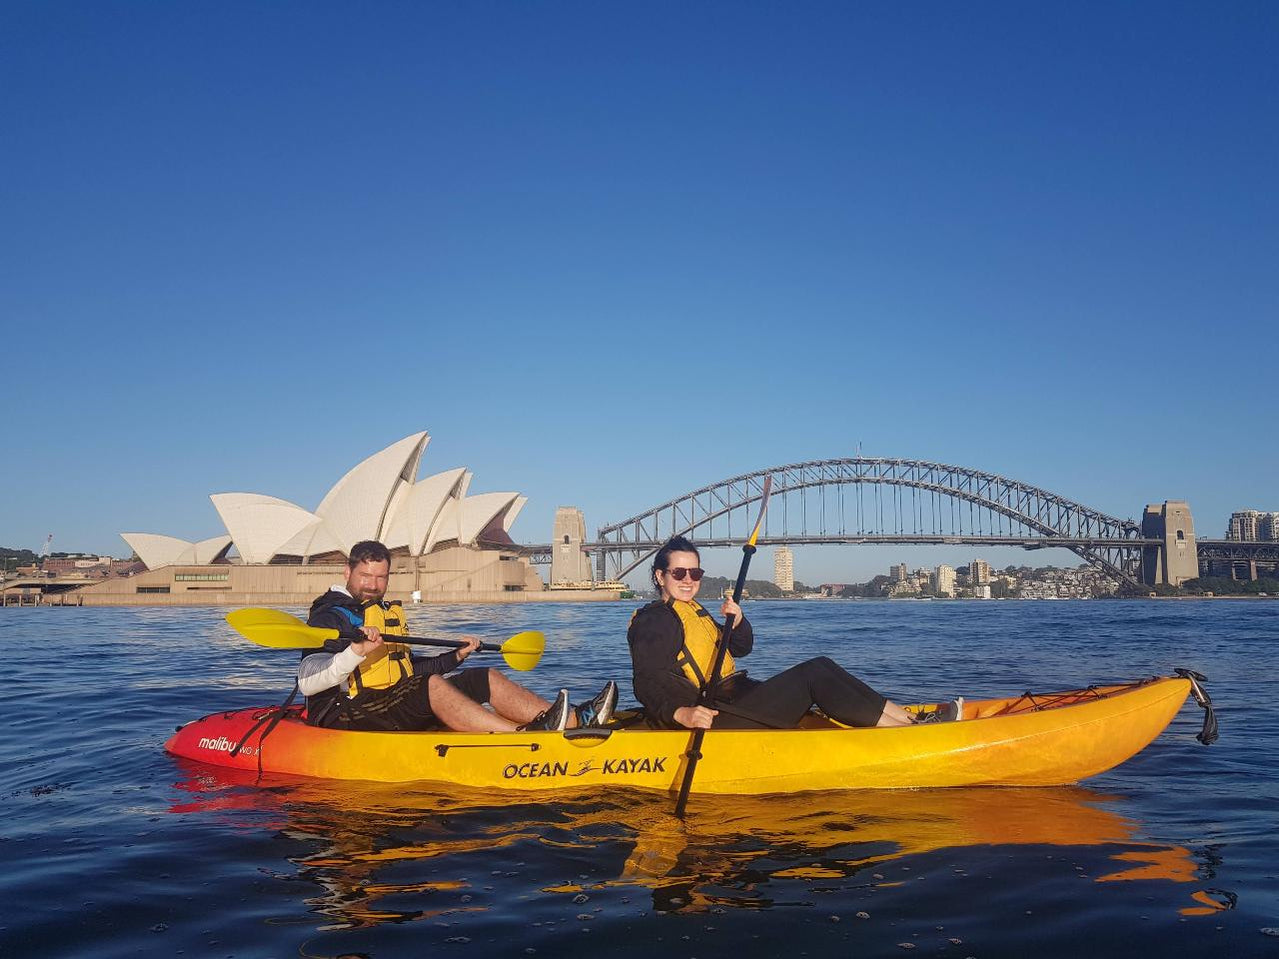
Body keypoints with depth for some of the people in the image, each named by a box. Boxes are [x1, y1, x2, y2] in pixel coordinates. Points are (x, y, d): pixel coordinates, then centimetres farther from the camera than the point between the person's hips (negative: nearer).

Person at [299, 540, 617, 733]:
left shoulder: (389, 613, 21)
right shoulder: (329, 616, -6)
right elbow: (307, 683, -20)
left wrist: (454, 656, 16)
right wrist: (356, 651, -33)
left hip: (397, 705, 9)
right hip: (346, 714, -8)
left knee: (484, 678, -4)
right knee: (433, 685, -32)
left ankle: (575, 720, -20)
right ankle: (523, 735, -49)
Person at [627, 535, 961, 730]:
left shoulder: (692, 611, 21)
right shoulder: (654, 621, -9)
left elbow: (741, 647, 20)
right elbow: (647, 685, -21)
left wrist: (736, 621, -2)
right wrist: (680, 713, -39)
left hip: (735, 698, 10)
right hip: (715, 719, -10)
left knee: (820, 667, -1)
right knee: (814, 673, -15)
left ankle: (908, 718, -5)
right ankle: (912, 733, -15)